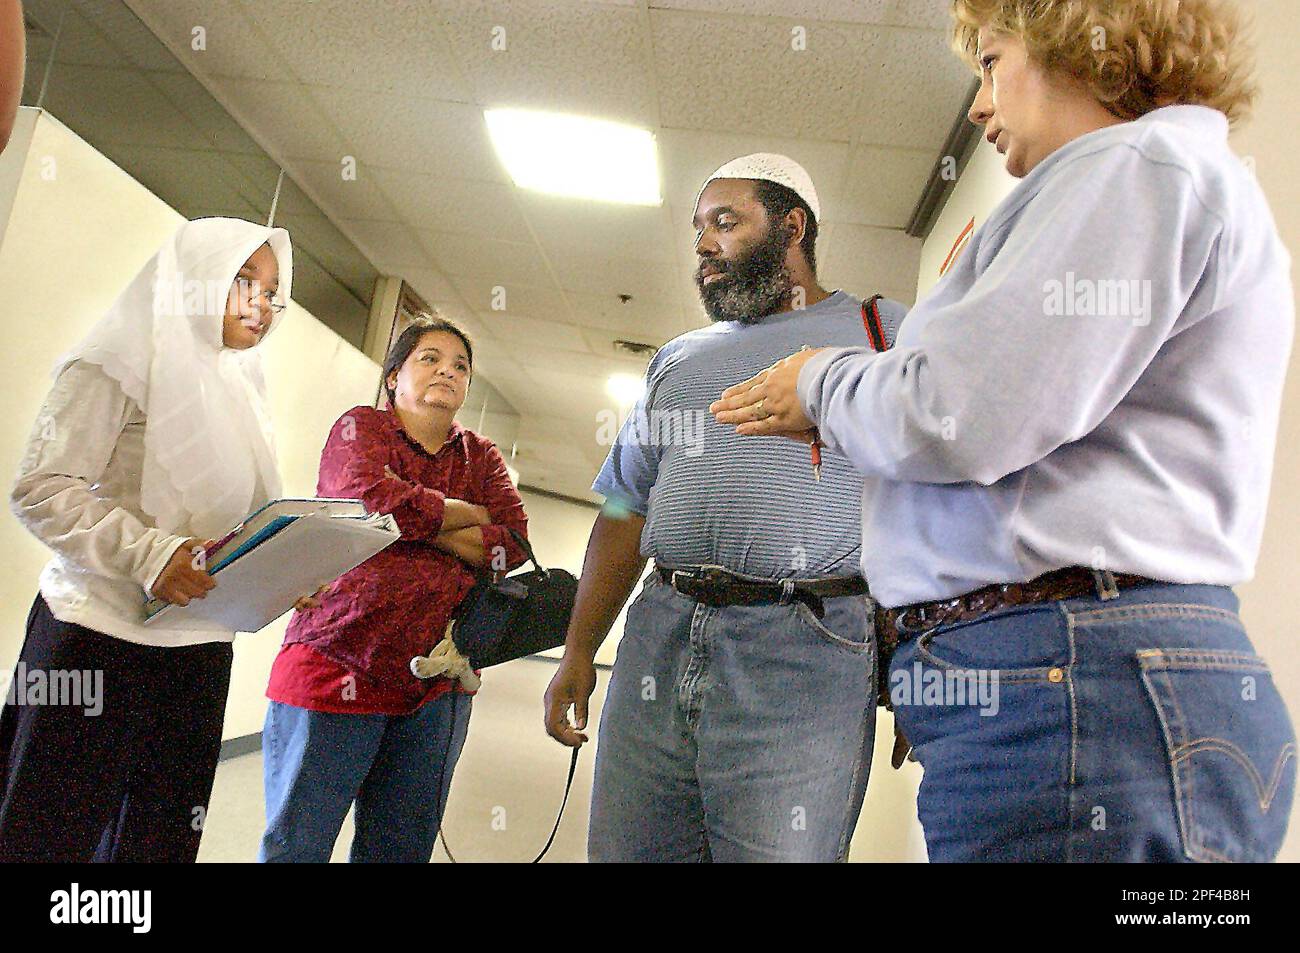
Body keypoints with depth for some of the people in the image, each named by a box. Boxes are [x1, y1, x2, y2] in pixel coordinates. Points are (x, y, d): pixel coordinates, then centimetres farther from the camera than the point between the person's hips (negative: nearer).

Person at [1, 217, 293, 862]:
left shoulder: (241, 387, 17)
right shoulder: (127, 360, -3)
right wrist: (148, 552, -23)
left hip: (202, 648, 6)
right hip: (101, 637, -6)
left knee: (161, 840, 10)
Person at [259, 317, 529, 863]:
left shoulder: (482, 457, 16)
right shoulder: (361, 427, 6)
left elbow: (513, 547, 0)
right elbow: (376, 498, -17)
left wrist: (418, 523, -8)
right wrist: (470, 514, -3)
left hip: (436, 688, 4)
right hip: (335, 668, -4)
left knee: (401, 849, 11)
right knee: (294, 846, 0)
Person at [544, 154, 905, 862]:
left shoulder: (884, 332, 8)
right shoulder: (677, 359, 22)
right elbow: (624, 510, 19)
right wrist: (579, 652, 13)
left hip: (806, 647, -4)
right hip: (658, 636, 5)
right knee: (623, 849, 8)